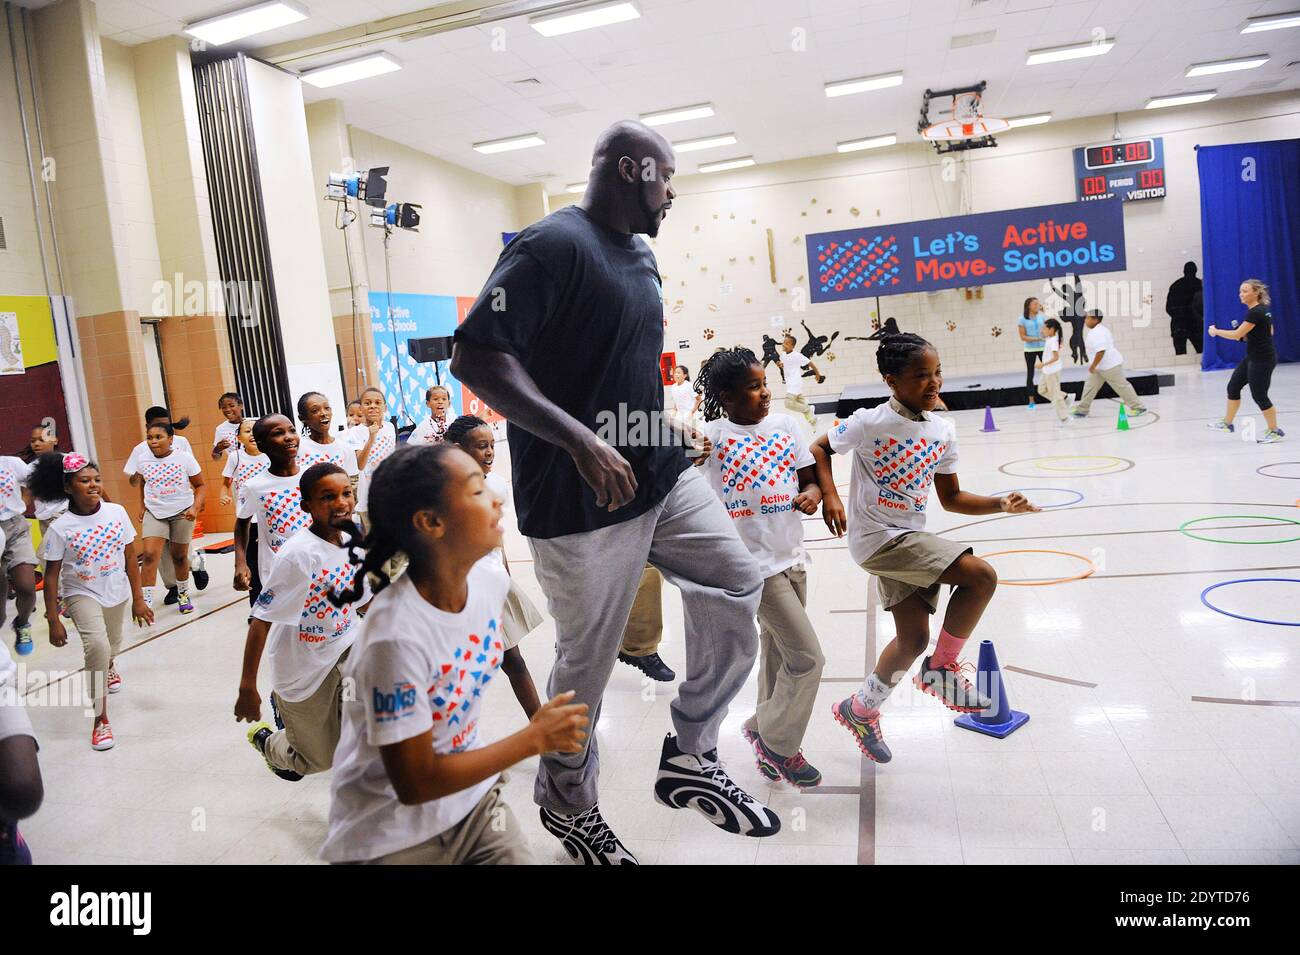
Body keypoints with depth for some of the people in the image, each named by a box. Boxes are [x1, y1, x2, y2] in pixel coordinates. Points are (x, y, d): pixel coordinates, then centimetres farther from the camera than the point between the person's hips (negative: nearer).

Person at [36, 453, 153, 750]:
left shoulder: (117, 512, -12)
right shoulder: (60, 528, -18)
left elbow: (130, 558, -3)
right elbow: (51, 576, -11)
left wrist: (138, 599, 0)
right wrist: (53, 620, -11)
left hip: (117, 594, 4)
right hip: (82, 595, -4)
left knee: (113, 646, 24)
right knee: (97, 646, -25)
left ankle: (109, 667, 64)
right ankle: (101, 720, -12)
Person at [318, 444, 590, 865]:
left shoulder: (490, 578, -12)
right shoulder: (396, 636, -31)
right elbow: (415, 784, -22)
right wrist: (535, 739, -18)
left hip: (472, 796, 5)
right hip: (393, 835, -5)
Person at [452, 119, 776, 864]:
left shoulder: (642, 255, 13)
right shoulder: (554, 244, -16)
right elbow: (475, 357, -24)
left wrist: (673, 431, 18)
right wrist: (579, 440, -31)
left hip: (661, 474, 9)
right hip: (581, 498, -8)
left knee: (738, 588, 4)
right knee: (587, 661, 6)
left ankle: (691, 759, 23)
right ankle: (568, 803, 34)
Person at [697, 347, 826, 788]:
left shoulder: (785, 425, 5)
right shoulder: (711, 435, -10)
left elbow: (811, 476, 11)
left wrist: (813, 494, -10)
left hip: (792, 558, 6)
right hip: (755, 565, -6)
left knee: (778, 658, 17)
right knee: (808, 658, -4)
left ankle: (766, 736, 37)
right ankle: (776, 740, 18)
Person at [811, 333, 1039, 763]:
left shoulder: (943, 431, 4)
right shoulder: (871, 423, -15)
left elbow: (951, 498, 10)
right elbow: (818, 447, -4)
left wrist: (1001, 504, -4)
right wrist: (829, 496, -17)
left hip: (909, 538, 8)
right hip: (877, 538, -7)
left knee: (914, 638, 12)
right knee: (981, 576, -18)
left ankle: (860, 710, 33)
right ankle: (941, 668, 3)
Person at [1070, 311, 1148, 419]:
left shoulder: (1097, 333, -24)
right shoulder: (1100, 330, 10)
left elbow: (1101, 351, -32)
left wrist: (1093, 365, -25)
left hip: (1110, 365, -11)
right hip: (1101, 366, 11)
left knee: (1122, 386, -1)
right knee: (1090, 386, 9)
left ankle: (1139, 407, 9)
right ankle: (1082, 410, 13)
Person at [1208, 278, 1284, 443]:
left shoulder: (1255, 313, -22)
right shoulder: (1261, 310, 9)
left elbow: (1236, 335, -22)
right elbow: (1268, 332, 21)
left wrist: (1216, 331, -8)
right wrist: (1246, 334, 9)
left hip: (1262, 360, -10)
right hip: (1251, 358, 10)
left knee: (1259, 395, -2)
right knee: (1233, 386, 13)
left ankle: (1275, 431, 10)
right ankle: (1227, 423, 24)